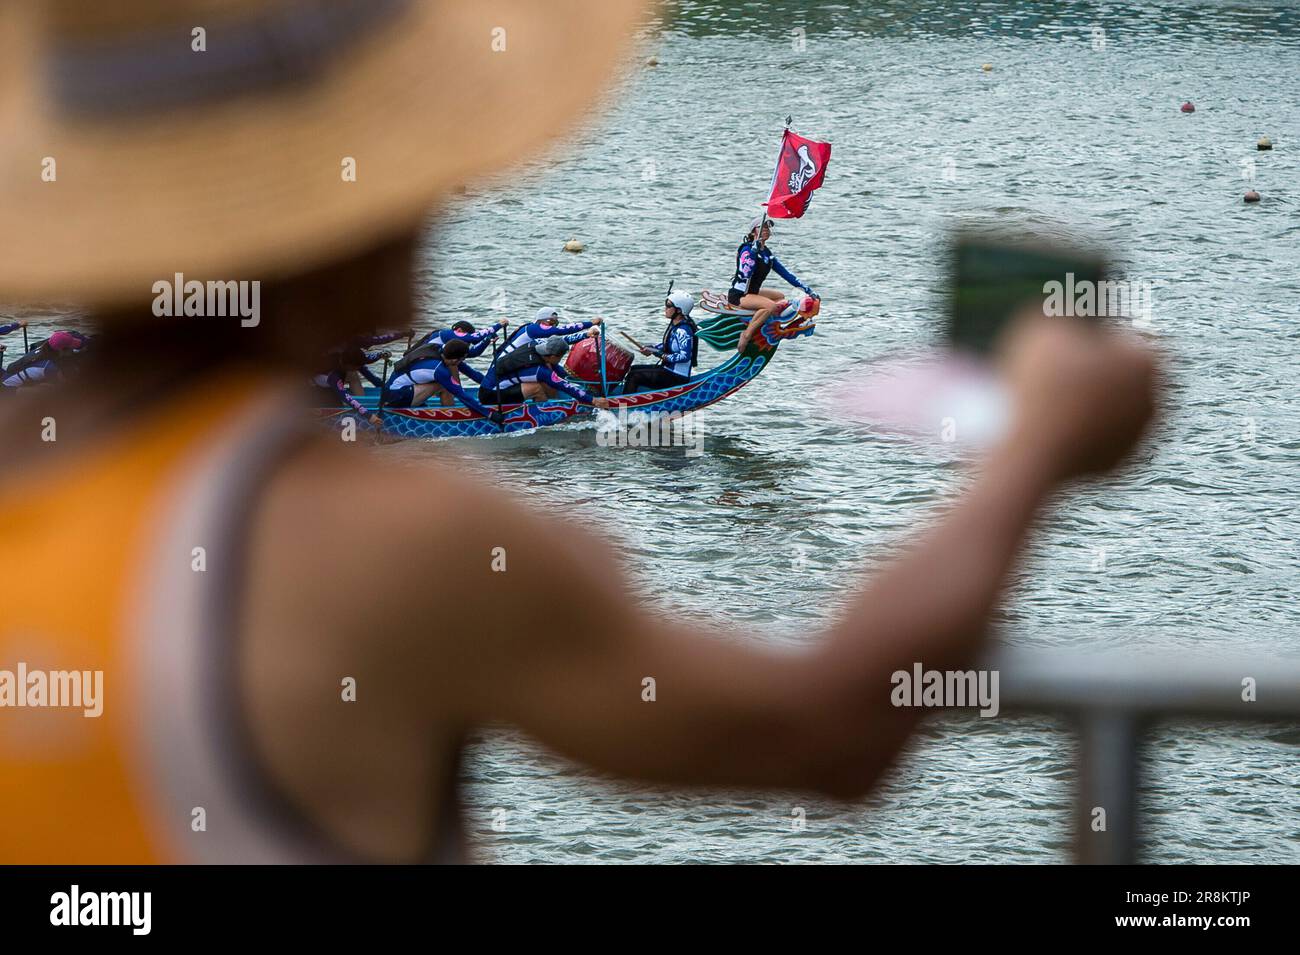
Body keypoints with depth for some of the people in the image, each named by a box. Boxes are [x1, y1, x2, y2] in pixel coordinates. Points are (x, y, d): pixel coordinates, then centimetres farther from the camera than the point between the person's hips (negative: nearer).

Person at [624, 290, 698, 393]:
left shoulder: (683, 331, -23)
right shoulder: (674, 325, 7)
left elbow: (685, 356, -30)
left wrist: (662, 356, -27)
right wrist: (651, 348, 6)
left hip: (677, 377, -11)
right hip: (668, 369, 11)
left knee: (634, 376, -15)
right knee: (633, 369, 17)